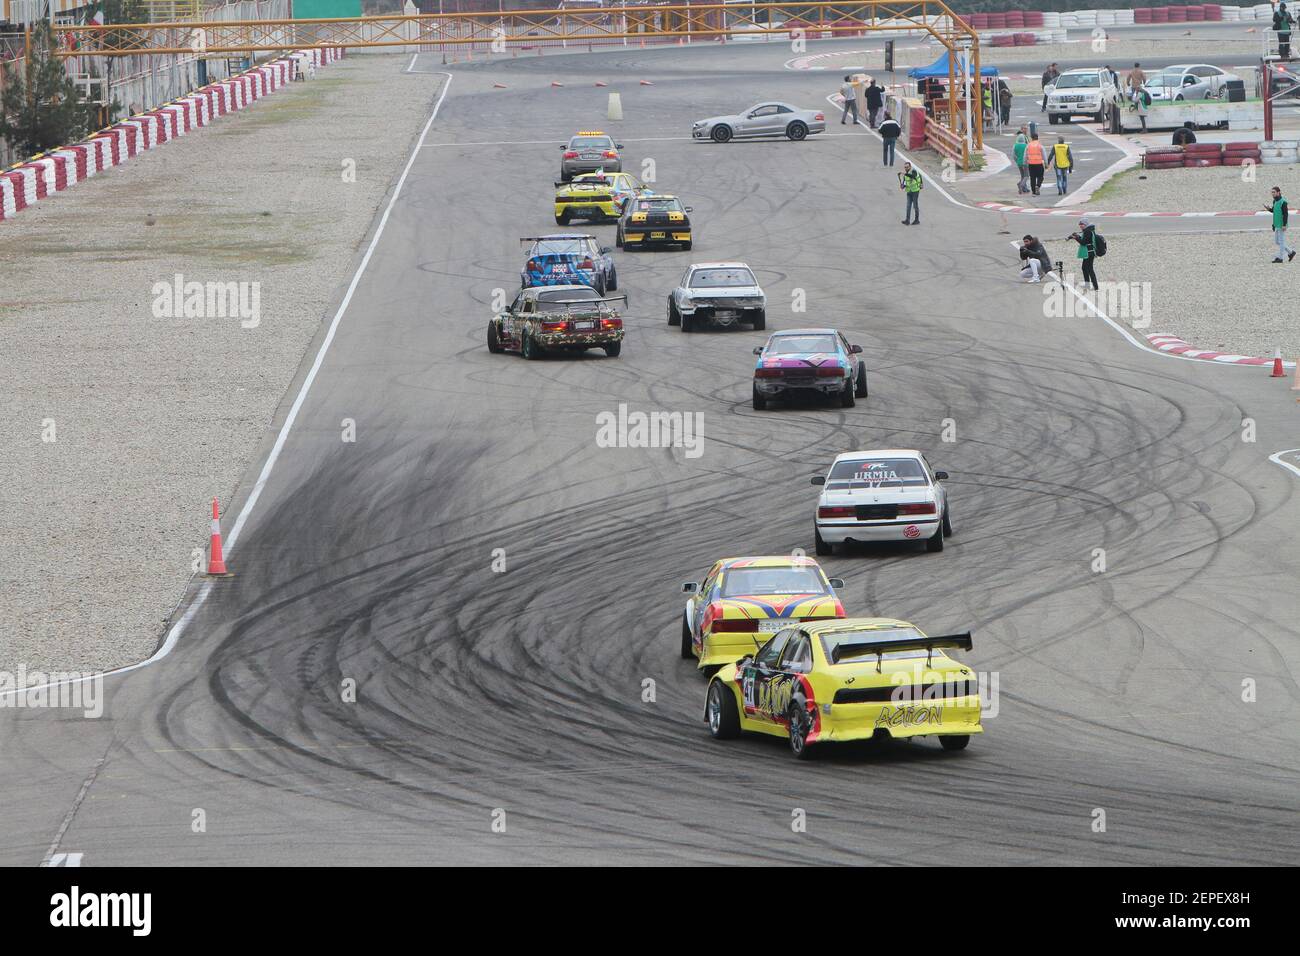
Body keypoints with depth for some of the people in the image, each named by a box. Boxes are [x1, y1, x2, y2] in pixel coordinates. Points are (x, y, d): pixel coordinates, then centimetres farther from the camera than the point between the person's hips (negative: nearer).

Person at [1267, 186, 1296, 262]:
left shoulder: (1283, 202, -15)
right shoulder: (1275, 201, 10)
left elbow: (1285, 214, -18)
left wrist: (1284, 225, -21)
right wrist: (1269, 209, 3)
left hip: (1282, 225, -9)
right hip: (1276, 225, 9)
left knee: (1281, 241, -2)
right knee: (1277, 241, 12)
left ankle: (1280, 258, 3)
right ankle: (1290, 252, 22)